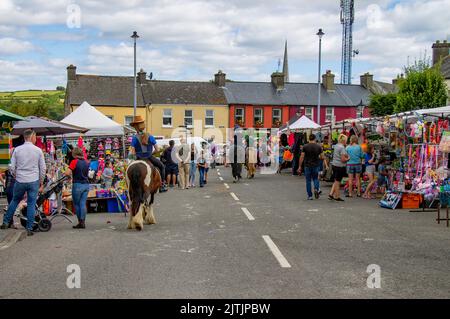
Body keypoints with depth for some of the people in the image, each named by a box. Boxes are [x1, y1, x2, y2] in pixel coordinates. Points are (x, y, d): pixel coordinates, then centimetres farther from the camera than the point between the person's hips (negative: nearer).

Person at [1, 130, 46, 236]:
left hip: (20, 182, 1)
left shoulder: (17, 150, 0)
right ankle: (29, 229, 6)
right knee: (31, 204, 5)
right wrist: (41, 182, 10)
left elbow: (12, 168, 1)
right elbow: (43, 168, 0)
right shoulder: (38, 150, -3)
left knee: (15, 201, 21)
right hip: (34, 181, -1)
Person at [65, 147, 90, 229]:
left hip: (77, 185, -5)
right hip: (86, 184, 5)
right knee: (83, 204, 5)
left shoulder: (74, 162, -10)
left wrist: (71, 173, 4)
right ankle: (83, 222, 1)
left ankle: (80, 222, 8)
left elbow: (67, 173, -17)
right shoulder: (87, 162, 8)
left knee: (77, 204, 7)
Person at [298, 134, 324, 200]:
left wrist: (299, 166, 0)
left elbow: (302, 157, -6)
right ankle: (316, 188, -10)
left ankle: (310, 196, 8)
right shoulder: (319, 147, -2)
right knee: (315, 178, 18)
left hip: (307, 166, -1)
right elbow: (322, 157, 0)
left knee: (308, 180, 7)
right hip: (316, 165, 1)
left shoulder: (305, 147, -5)